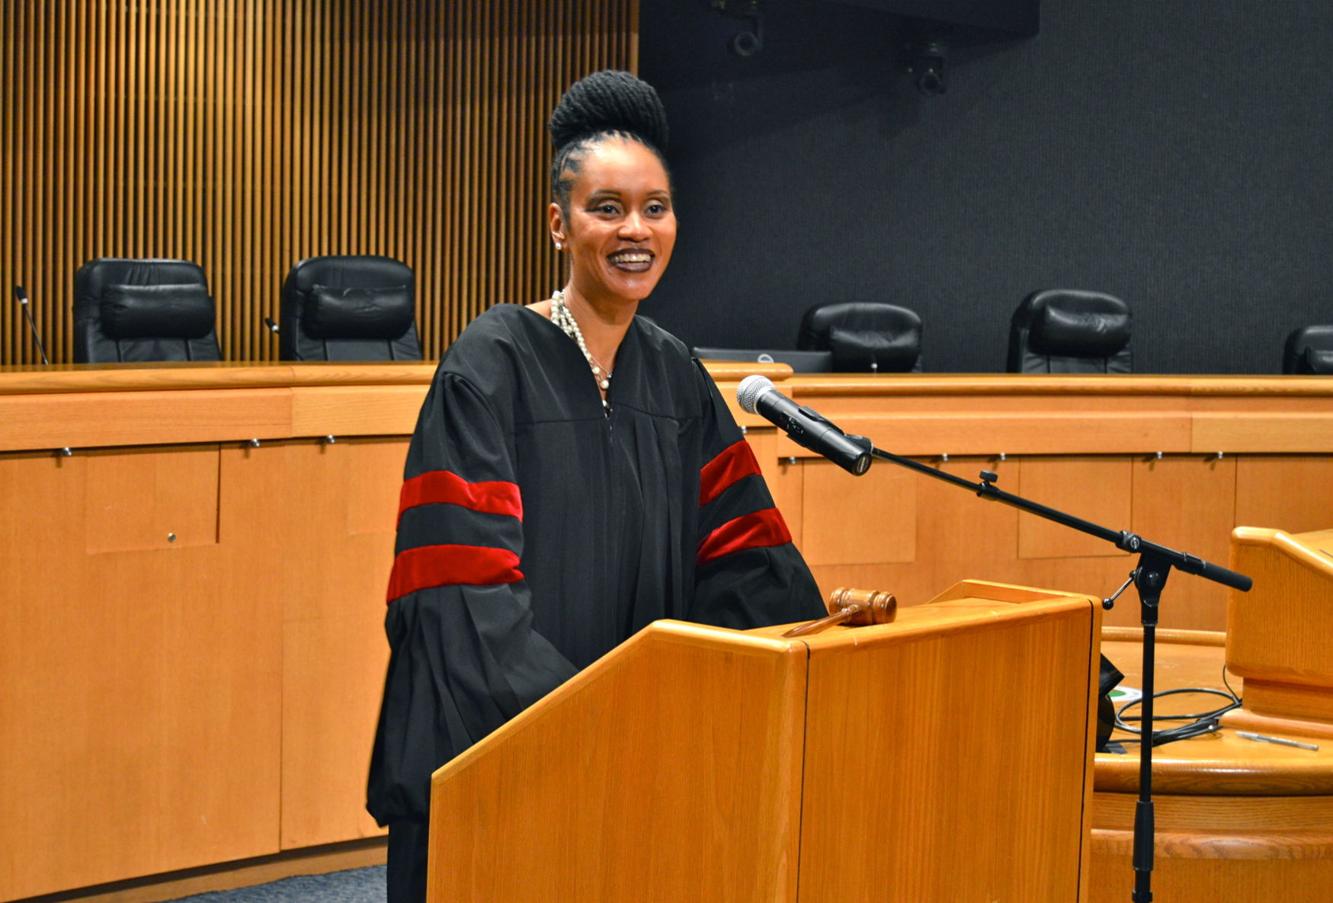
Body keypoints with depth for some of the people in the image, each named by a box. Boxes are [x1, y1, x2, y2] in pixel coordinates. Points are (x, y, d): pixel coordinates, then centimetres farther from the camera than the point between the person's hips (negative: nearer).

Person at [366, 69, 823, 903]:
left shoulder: (675, 374, 6)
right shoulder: (491, 365, -14)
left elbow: (738, 549, 6)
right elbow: (466, 588, -20)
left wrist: (817, 624, -11)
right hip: (496, 746, -6)